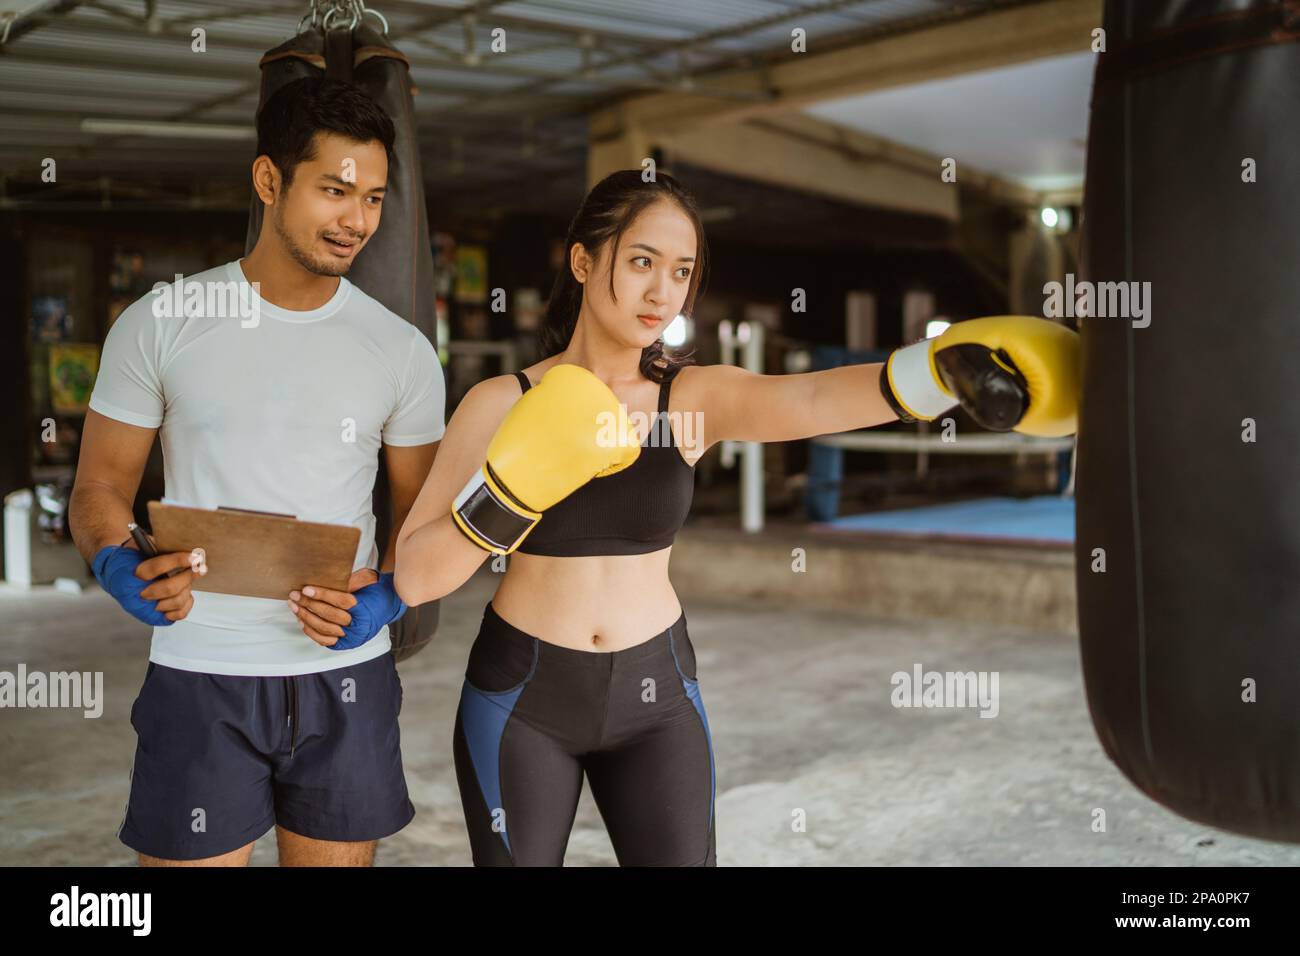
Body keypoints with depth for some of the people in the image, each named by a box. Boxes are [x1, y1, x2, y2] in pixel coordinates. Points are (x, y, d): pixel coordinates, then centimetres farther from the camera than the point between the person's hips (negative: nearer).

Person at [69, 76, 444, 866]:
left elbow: (422, 512, 8)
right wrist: (119, 567, -17)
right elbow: (102, 485, 3)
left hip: (346, 674, 2)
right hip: (198, 677, -1)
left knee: (337, 856, 13)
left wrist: (388, 596, -11)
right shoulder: (159, 325, -2)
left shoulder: (402, 351, 2)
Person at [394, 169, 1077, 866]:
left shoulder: (694, 398, -9)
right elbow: (414, 578, -11)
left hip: (655, 690, 1)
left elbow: (806, 399, -31)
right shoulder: (499, 404, -10)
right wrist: (513, 486, -27)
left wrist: (952, 363, -49)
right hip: (522, 693, -1)